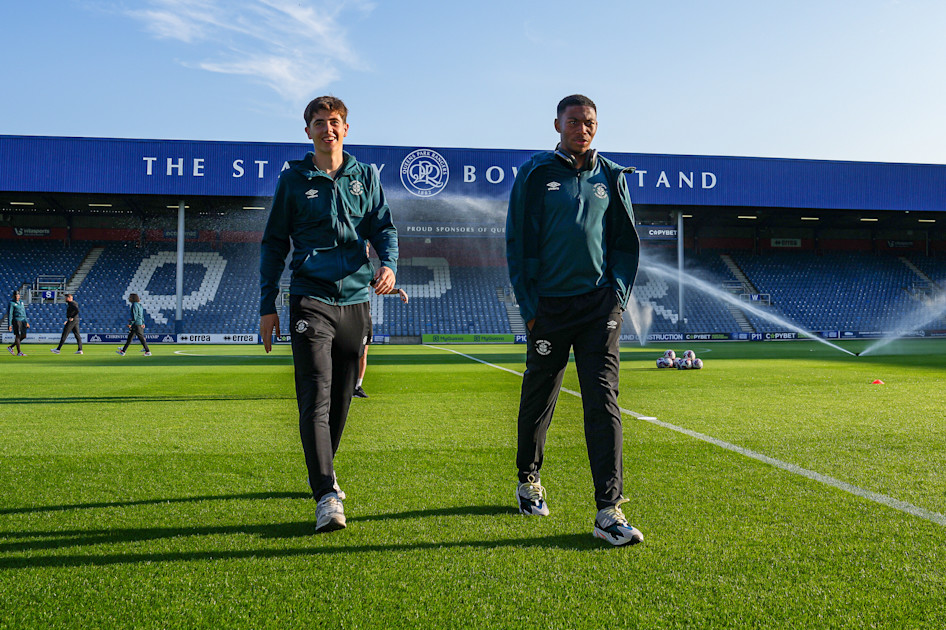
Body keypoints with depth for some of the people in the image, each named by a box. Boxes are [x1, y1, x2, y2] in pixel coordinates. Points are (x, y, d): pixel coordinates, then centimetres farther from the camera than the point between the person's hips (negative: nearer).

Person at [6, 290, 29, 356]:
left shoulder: (21, 302, 16)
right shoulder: (12, 303, -6)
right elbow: (9, 314, -10)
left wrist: (27, 322, 19)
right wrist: (10, 325, -15)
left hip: (23, 321, 8)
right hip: (16, 320, -8)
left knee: (23, 336, 9)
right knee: (18, 336, -7)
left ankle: (10, 347, 21)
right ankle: (19, 352, -5)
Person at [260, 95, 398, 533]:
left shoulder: (366, 176, 13)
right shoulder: (293, 180, 8)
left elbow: (384, 228, 10)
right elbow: (273, 245, 10)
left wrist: (389, 265, -13)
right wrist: (267, 305, 4)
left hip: (356, 299, 3)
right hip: (310, 300, -2)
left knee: (341, 397, 11)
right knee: (315, 398, -13)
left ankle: (323, 472, 31)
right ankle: (327, 496, -15)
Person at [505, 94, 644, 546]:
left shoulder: (611, 178, 11)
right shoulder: (534, 175, 4)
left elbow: (626, 242, 15)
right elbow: (517, 245, 2)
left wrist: (618, 295, 2)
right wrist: (529, 306, -4)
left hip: (599, 305, 1)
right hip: (548, 305, -1)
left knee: (603, 401, -8)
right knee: (538, 398, 11)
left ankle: (608, 511, -9)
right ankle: (529, 479, 36)